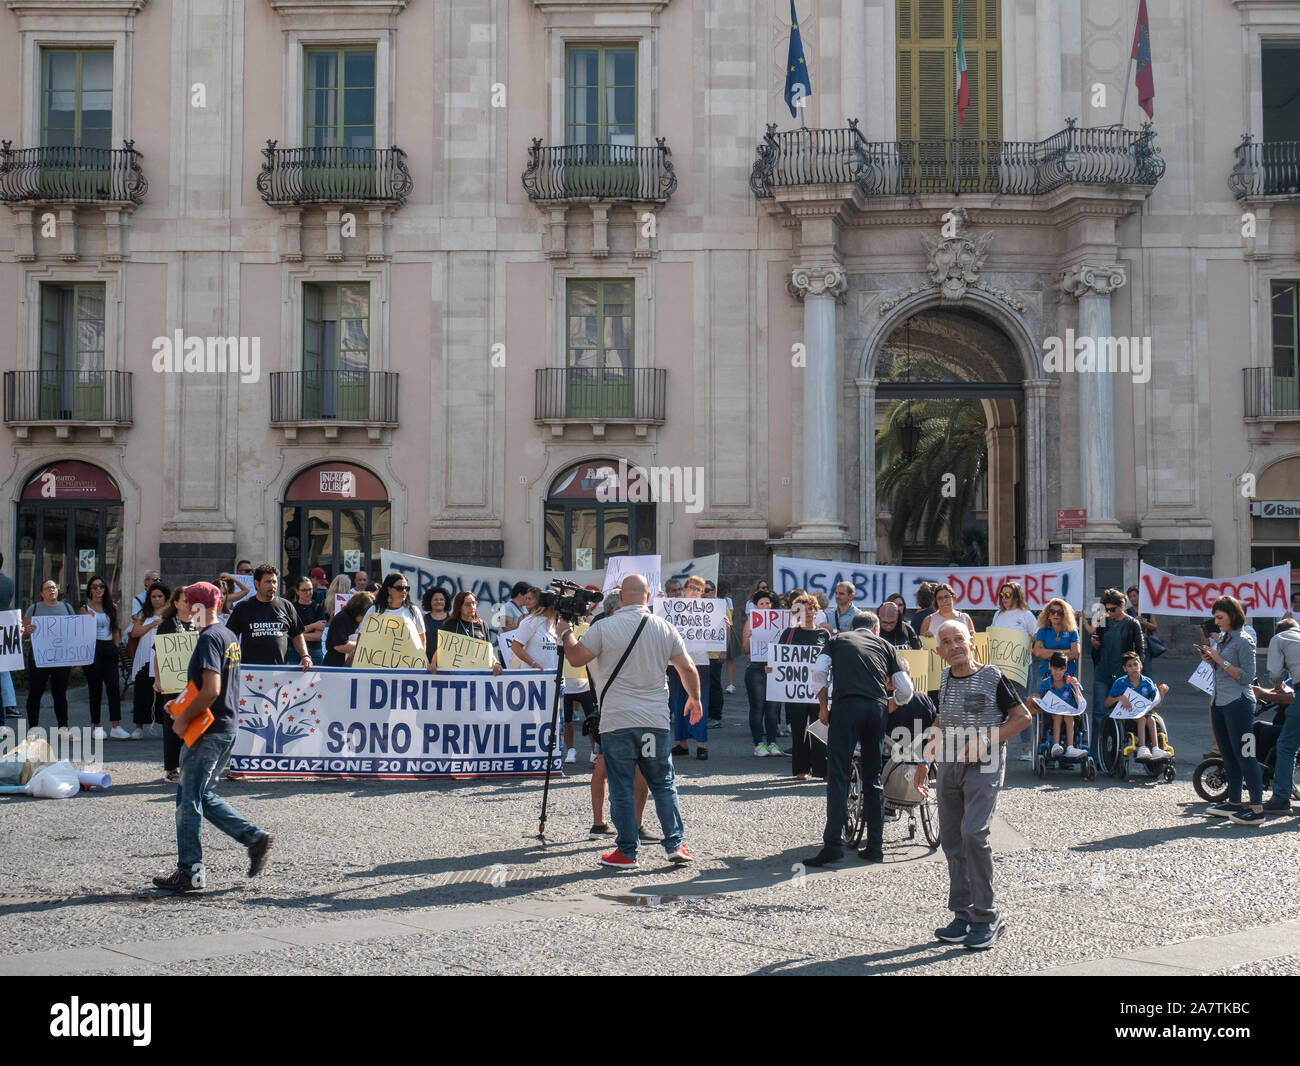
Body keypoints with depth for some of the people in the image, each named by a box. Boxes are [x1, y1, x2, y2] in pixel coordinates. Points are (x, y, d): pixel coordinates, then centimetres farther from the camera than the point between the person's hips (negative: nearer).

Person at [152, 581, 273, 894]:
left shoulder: (209, 638, -15)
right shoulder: (229, 636, 14)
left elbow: (211, 690, -24)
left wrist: (184, 718, -14)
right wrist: (184, 705, 18)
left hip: (209, 731, -10)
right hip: (228, 727, 10)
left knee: (189, 799, -2)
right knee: (203, 796, 17)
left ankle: (190, 871, 2)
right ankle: (254, 837, 12)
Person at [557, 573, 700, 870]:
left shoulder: (604, 627, -7)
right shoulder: (665, 628, 3)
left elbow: (576, 657, -5)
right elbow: (688, 669, 6)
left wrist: (565, 633, 13)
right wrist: (694, 698, 23)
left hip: (617, 722, -3)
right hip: (656, 721, 3)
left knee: (621, 788, 4)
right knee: (664, 784, 13)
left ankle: (626, 853, 7)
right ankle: (675, 844, 10)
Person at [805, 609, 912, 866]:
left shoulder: (837, 640, 22)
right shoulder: (885, 645, 23)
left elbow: (819, 669, 4)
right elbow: (906, 689, 14)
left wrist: (823, 705, 10)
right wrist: (894, 709, 31)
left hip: (847, 705, -2)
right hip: (878, 708, 2)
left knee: (838, 776, -4)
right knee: (873, 779, 11)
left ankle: (833, 844, -12)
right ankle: (875, 847, 11)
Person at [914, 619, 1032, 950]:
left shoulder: (992, 676, -6)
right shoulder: (945, 679, 10)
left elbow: (1022, 716, -4)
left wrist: (985, 741, -15)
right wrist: (925, 761, 20)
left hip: (984, 766, -6)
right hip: (949, 766, 6)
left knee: (973, 833, -18)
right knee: (953, 841, 7)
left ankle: (986, 917, -8)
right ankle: (963, 915, 16)